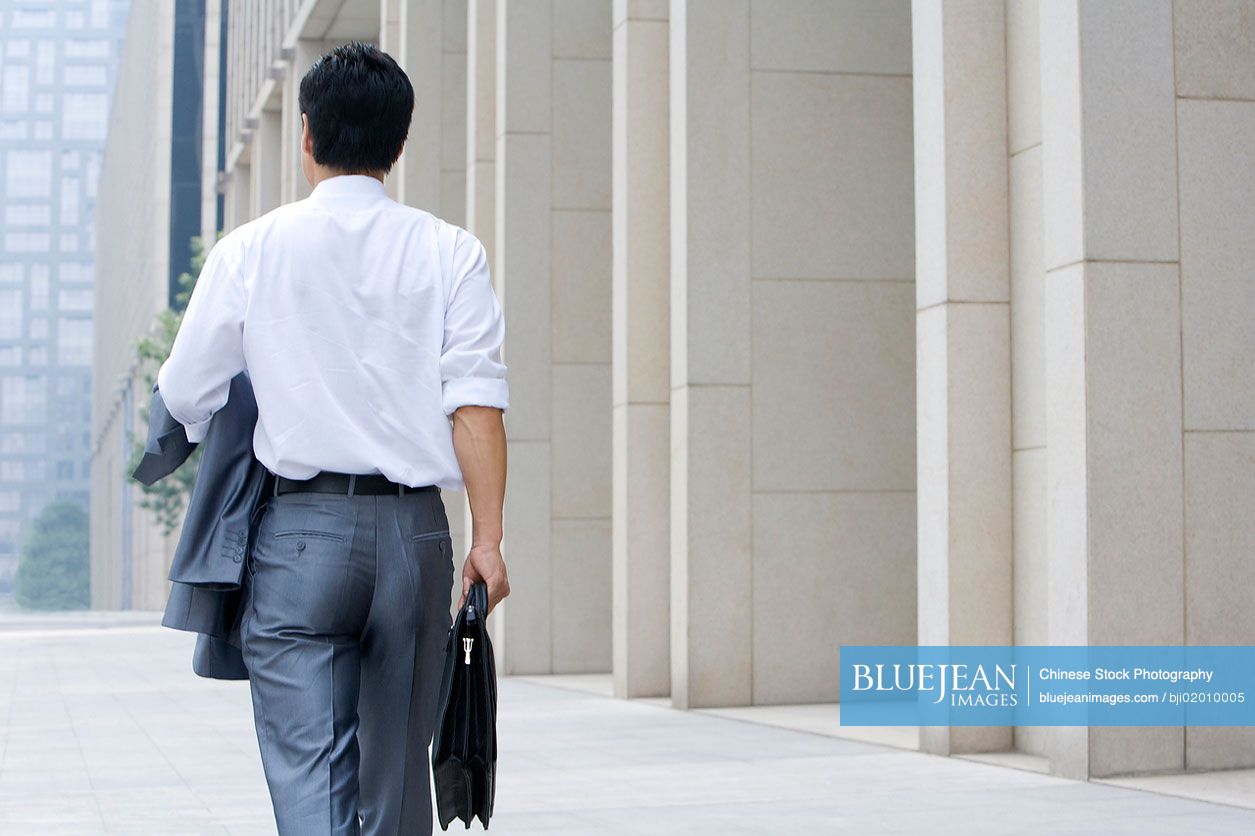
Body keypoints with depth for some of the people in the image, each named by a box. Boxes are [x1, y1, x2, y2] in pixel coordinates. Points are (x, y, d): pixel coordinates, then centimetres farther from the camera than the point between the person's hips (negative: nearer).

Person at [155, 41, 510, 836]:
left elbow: (187, 397, 6)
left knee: (308, 769, -3)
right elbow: (476, 401, -6)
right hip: (414, 529, 2)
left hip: (299, 529, -1)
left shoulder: (250, 250, 2)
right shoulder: (451, 252, 3)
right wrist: (487, 538, -6)